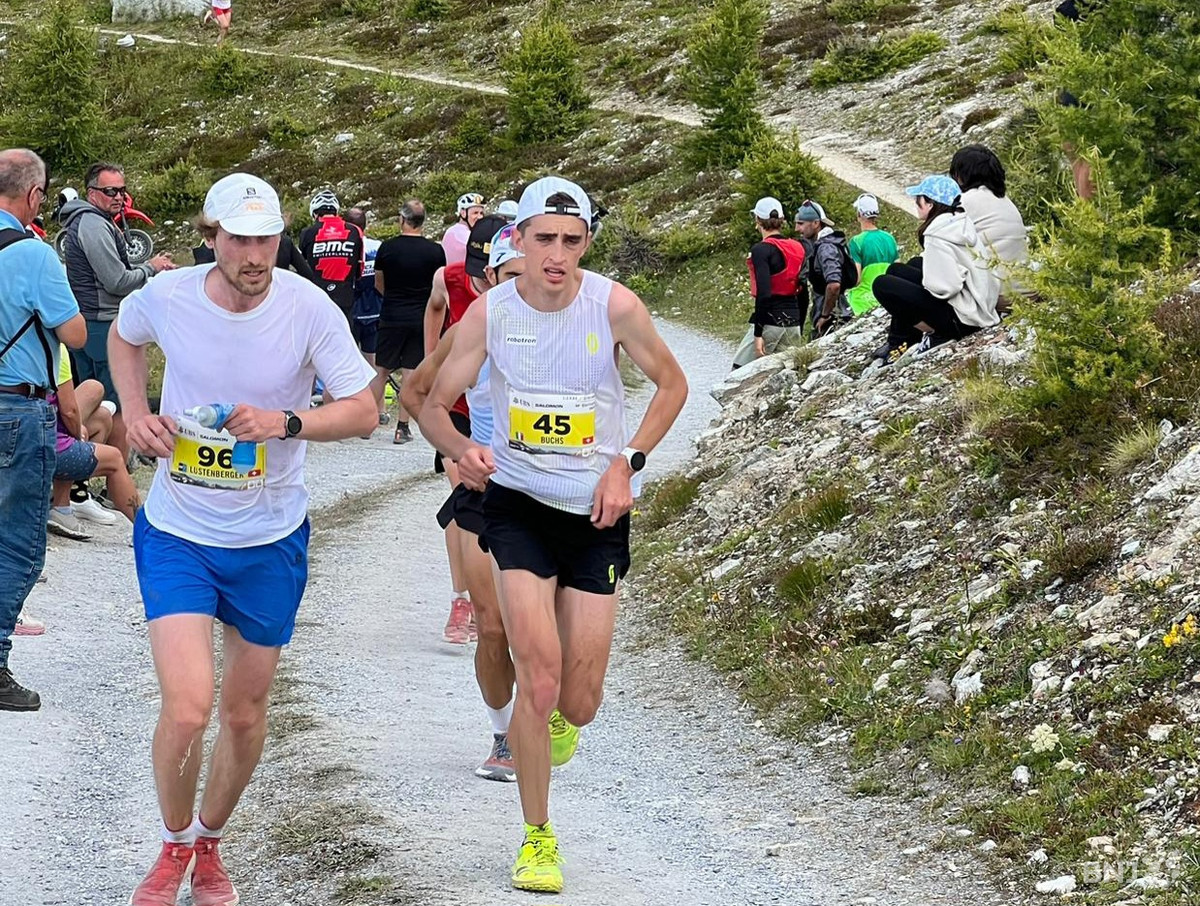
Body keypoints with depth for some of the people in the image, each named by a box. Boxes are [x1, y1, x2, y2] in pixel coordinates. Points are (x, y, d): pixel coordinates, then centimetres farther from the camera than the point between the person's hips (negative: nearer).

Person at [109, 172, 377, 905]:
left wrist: (288, 422, -27)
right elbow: (124, 338, 14)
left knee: (245, 713, 12)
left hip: (271, 540, 1)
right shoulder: (165, 297, -11)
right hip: (177, 532, -1)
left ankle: (210, 843, 39)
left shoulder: (310, 310, -15)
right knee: (187, 709, -14)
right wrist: (136, 413, -1)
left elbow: (364, 411, -10)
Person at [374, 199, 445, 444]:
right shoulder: (435, 251, -5)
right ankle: (402, 427, 4)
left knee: (381, 370, 10)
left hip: (391, 317, 0)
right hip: (421, 318, 0)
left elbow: (378, 284, 8)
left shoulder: (387, 247, -5)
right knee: (410, 373, 3)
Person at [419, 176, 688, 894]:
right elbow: (435, 405, 1)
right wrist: (463, 451, -21)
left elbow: (672, 384, 3)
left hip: (597, 513, 0)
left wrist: (627, 462, -9)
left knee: (578, 703, 0)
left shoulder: (616, 307, -12)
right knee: (539, 680, -14)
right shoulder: (490, 313, -9)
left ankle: (558, 716, 41)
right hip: (519, 506, 0)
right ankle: (538, 838, 5)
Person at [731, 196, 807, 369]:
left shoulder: (761, 250, -10)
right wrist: (800, 331, 22)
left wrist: (758, 333, -17)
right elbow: (803, 295, 14)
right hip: (793, 321, 7)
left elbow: (763, 293, -18)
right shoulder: (797, 249, 11)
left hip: (770, 322, -7)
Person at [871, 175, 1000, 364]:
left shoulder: (938, 235, -20)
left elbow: (944, 287, -26)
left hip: (964, 319, -9)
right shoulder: (963, 222, 6)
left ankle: (935, 334, 3)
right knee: (896, 271, 20)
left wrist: (927, 282, -7)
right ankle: (898, 345, 24)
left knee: (883, 285, -5)